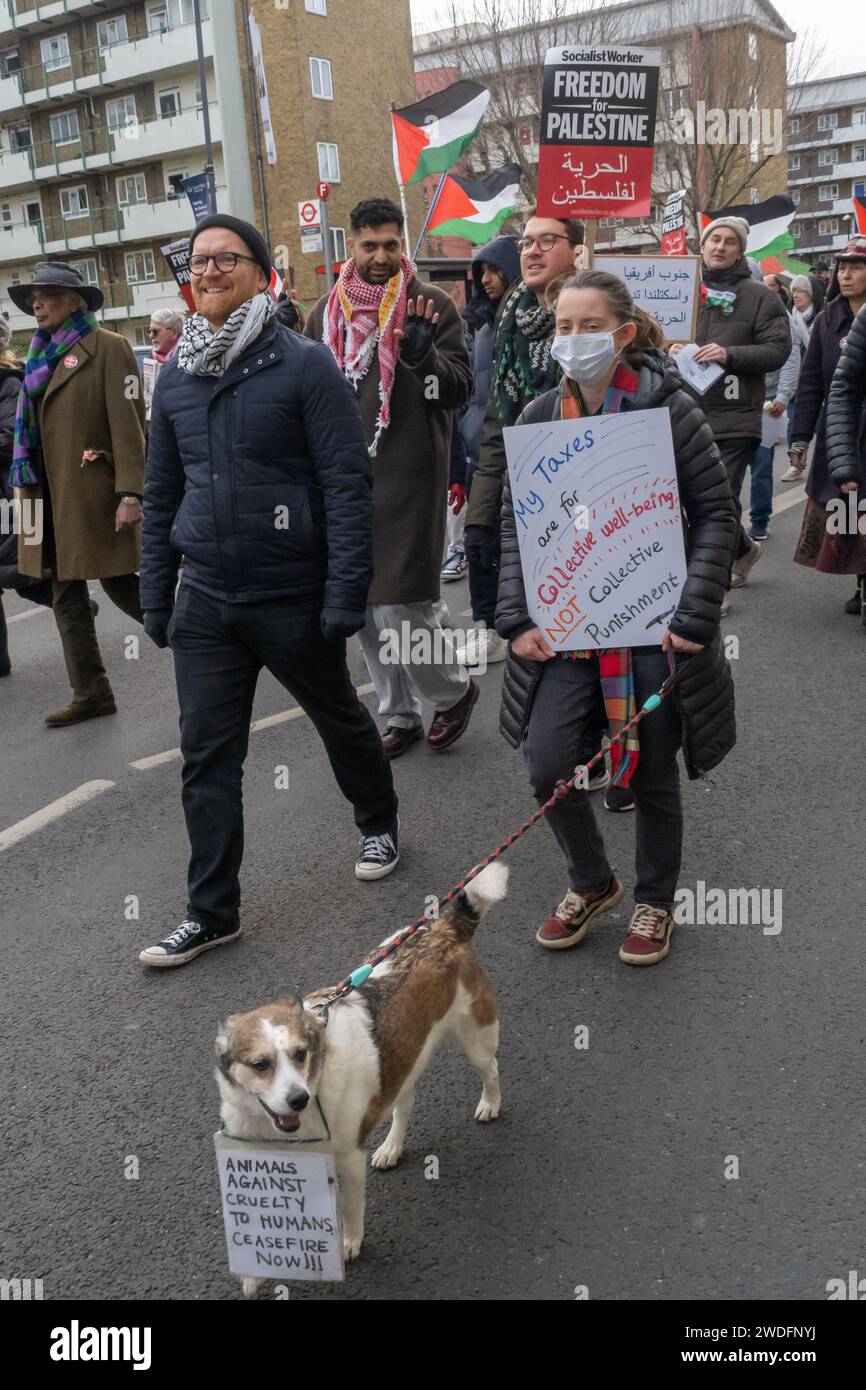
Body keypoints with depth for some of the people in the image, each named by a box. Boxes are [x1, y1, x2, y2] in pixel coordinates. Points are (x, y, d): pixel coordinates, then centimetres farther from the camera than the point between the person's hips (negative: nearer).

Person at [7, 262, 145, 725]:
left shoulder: (108, 347, -6)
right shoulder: (42, 356, 17)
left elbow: (128, 423, -13)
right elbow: (31, 428, 18)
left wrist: (130, 492, -21)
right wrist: (27, 487, 12)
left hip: (94, 495, -8)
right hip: (51, 498, 8)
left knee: (119, 583, -1)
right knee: (66, 598, 8)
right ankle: (90, 694, 16)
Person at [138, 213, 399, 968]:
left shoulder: (305, 365, -9)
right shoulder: (175, 378, 8)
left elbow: (347, 483, -13)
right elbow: (161, 494, 14)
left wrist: (346, 591, -18)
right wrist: (155, 595, 12)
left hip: (293, 597, -4)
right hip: (204, 601, 5)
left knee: (340, 719, 17)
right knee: (207, 757, 4)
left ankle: (379, 825, 43)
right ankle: (212, 912, 16)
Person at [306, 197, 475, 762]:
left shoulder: (433, 305, -2)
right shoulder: (326, 311, 12)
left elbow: (460, 389, -7)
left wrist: (423, 353, -24)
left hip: (409, 482, -5)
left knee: (402, 611, -10)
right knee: (367, 612, 11)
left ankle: (454, 690, 18)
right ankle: (401, 717, 26)